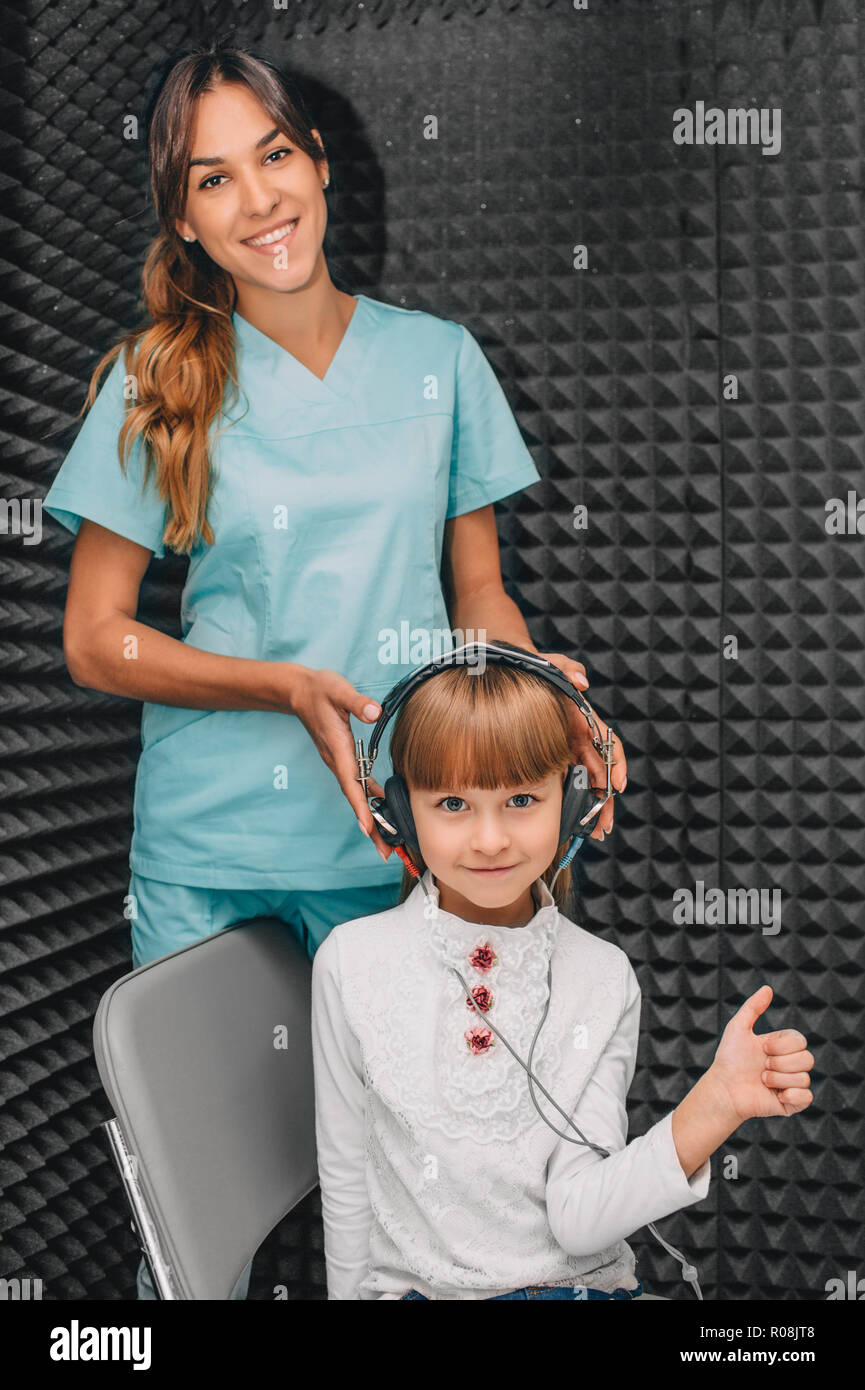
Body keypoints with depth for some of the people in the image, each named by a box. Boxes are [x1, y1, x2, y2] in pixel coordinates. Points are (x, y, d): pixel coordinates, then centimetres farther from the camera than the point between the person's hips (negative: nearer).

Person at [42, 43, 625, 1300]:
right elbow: (96, 642, -2)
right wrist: (291, 689, -16)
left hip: (402, 832, 1)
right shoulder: (159, 385, -1)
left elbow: (477, 591, 9)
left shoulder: (437, 358, 4)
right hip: (207, 847, -1)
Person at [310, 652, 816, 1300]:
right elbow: (346, 1179, 4)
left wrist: (716, 1105, -22)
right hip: (414, 1284, 0)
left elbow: (577, 1217, -11)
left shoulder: (603, 976, -3)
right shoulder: (351, 961, -5)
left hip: (585, 1282, 1)